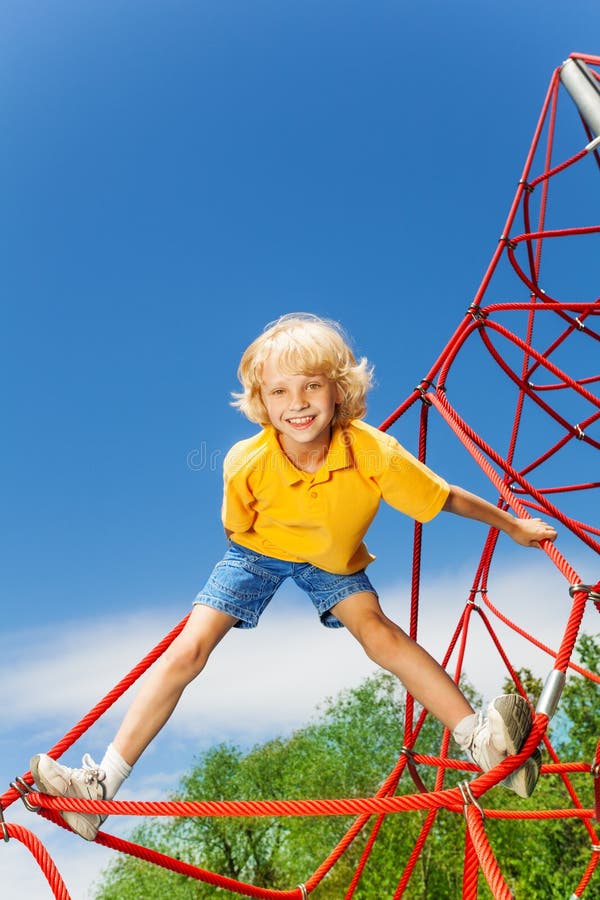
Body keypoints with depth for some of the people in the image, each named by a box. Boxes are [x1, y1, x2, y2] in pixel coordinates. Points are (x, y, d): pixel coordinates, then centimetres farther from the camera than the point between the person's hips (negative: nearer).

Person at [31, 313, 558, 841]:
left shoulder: (374, 452, -33)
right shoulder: (246, 464, -32)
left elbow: (448, 498, -17)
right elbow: (238, 531, -9)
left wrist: (515, 526, -6)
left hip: (333, 561, 0)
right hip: (257, 552, 0)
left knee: (377, 630, -28)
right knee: (186, 652, -11)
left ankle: (479, 739, -24)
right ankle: (103, 783, -3)